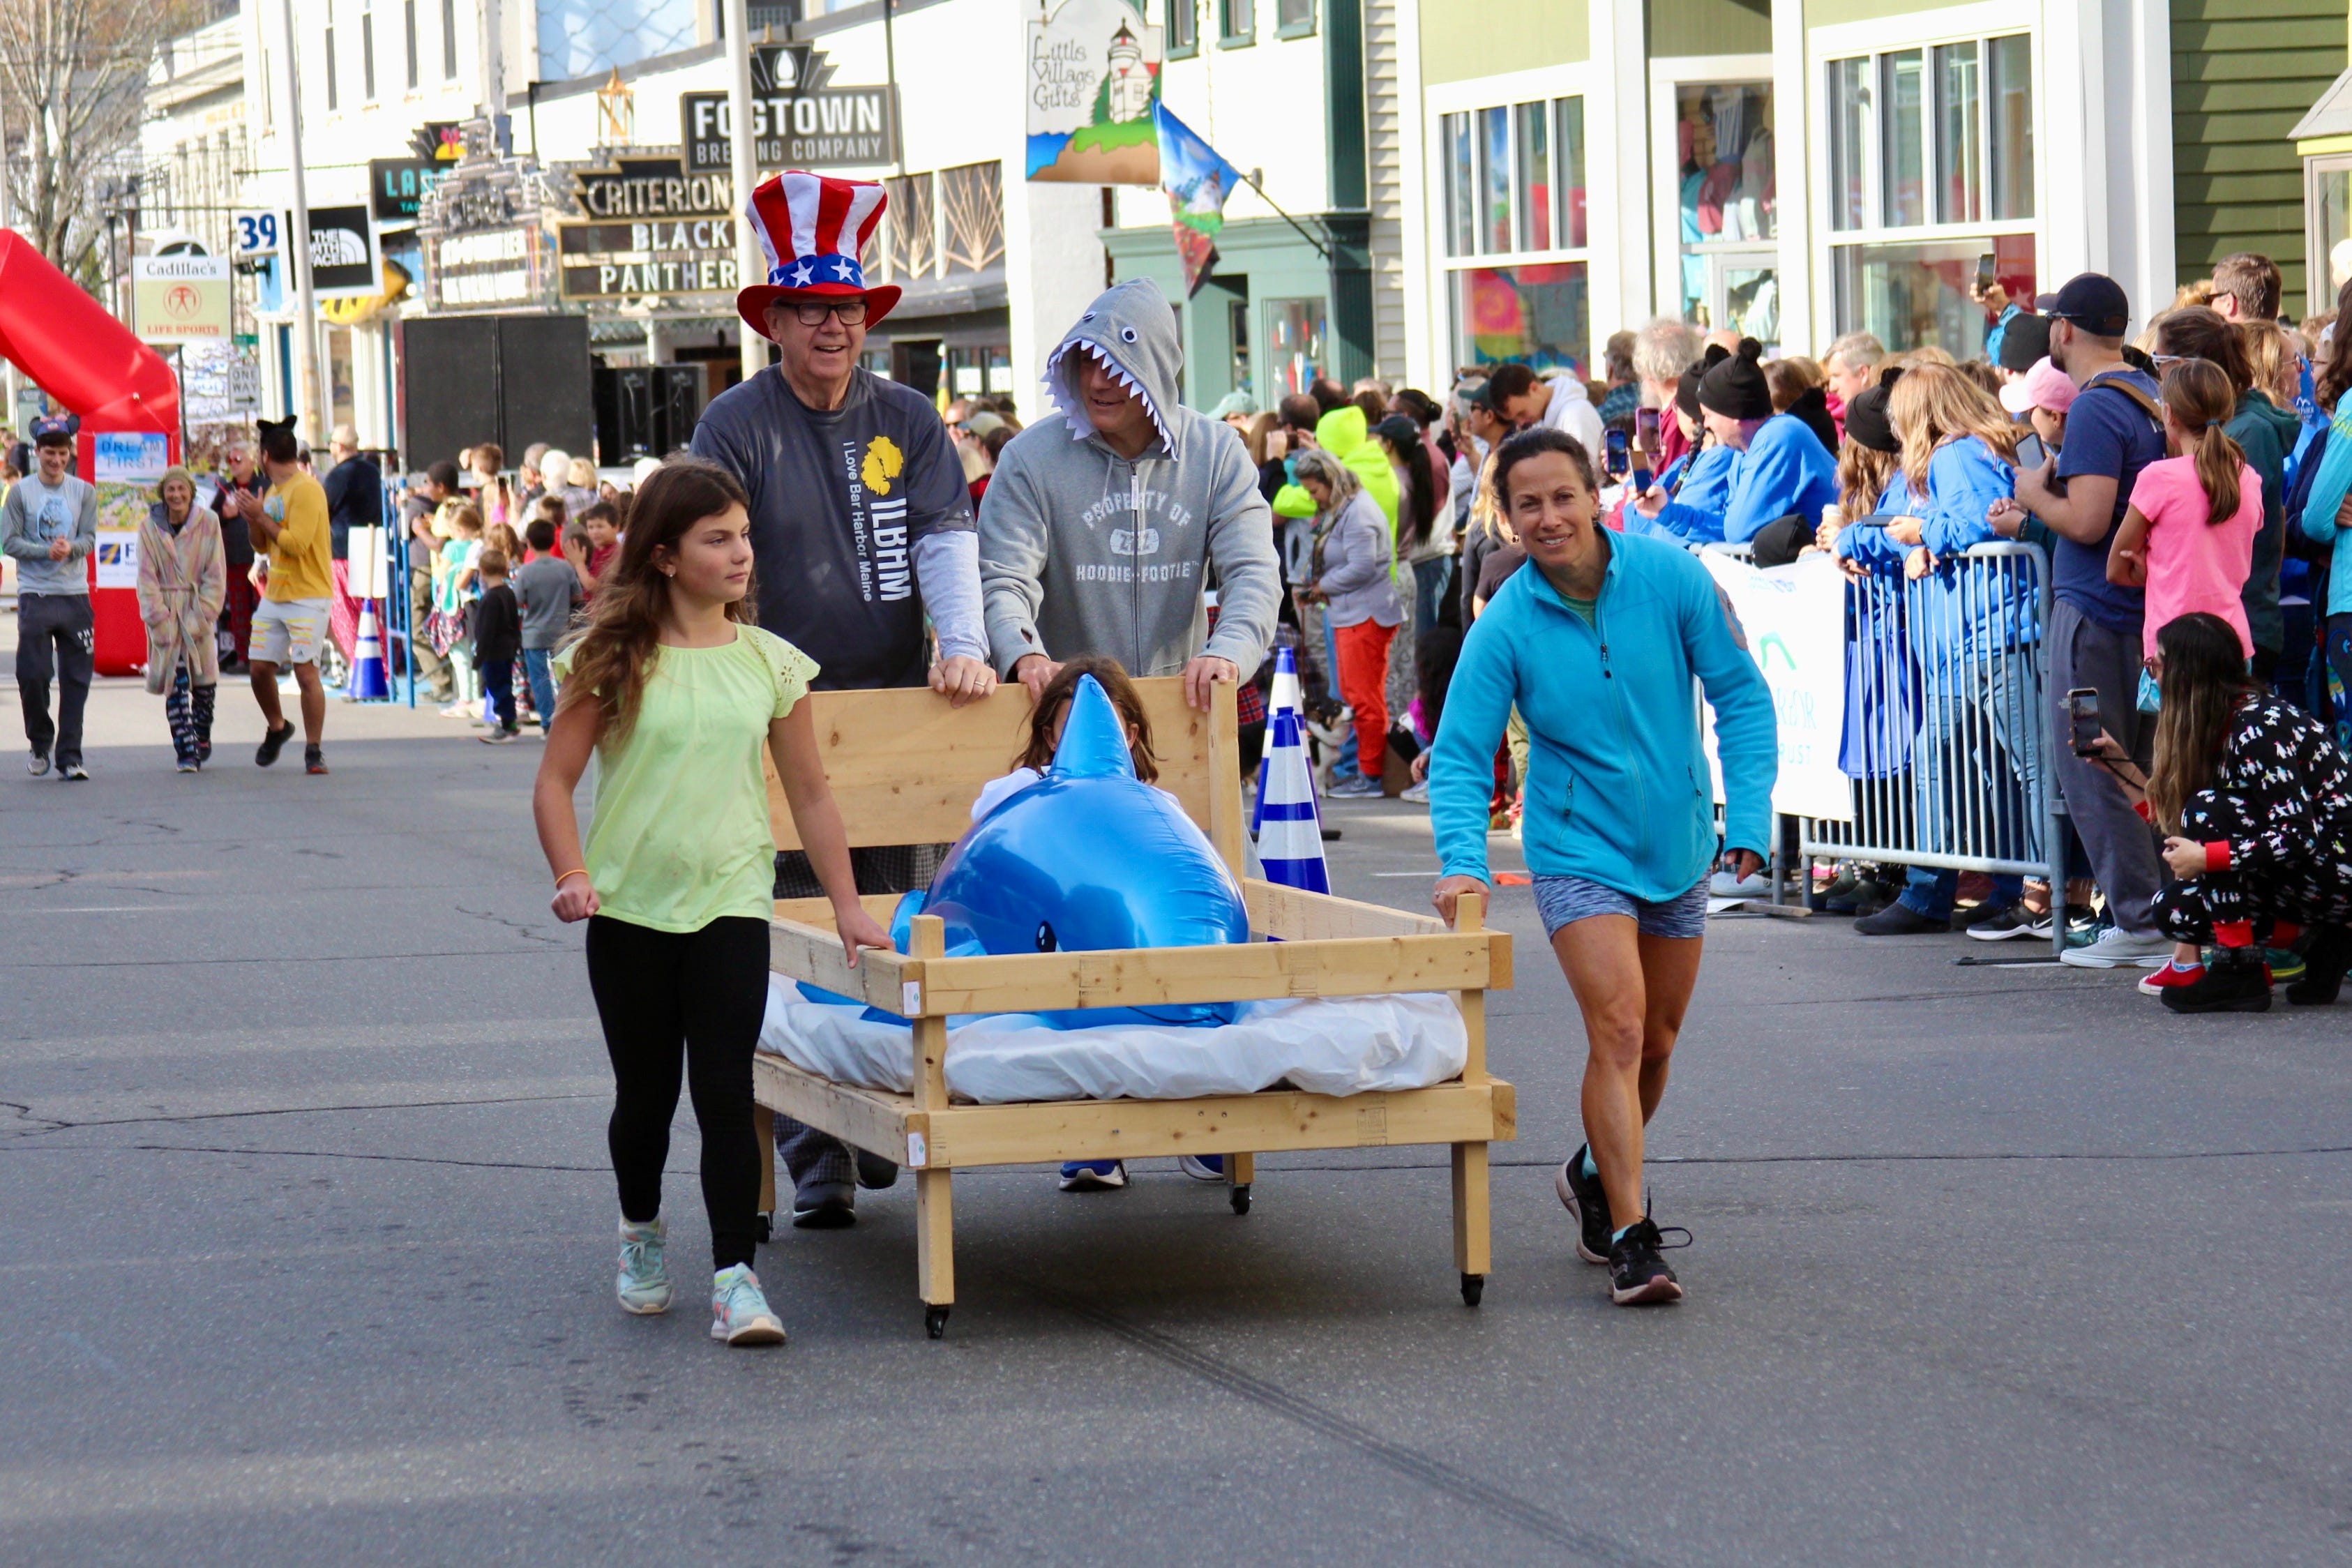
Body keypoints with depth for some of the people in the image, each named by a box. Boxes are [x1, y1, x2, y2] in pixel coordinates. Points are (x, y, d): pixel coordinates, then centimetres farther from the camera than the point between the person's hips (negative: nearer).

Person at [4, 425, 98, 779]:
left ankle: (70, 756, 4)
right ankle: (40, 743, 16)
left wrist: (70, 547, -20)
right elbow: (10, 541, -3)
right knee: (32, 674, -6)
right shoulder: (21, 491, 2)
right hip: (35, 594, -2)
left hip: (75, 594, 2)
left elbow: (89, 539, 2)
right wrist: (46, 551, -18)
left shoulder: (84, 492, 8)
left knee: (76, 679, -1)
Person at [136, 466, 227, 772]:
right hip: (167, 614, -1)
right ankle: (187, 750, -9)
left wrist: (202, 617, -10)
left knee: (204, 683, 7)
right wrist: (160, 621, -11)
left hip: (199, 611, 1)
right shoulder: (150, 528, -1)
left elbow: (215, 576, -2)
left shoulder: (208, 523, -2)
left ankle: (201, 739, 30)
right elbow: (147, 579, -2)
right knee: (175, 682, -10)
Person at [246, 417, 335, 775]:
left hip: (307, 598, -8)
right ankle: (276, 728, 30)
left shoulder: (306, 490, -12)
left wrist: (263, 517, -10)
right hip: (274, 595, 8)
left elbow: (296, 543, -22)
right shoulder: (274, 492, 16)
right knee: (260, 668, 6)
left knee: (306, 671, -11)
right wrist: (253, 521, 4)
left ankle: (314, 750, -4)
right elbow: (263, 544, 24)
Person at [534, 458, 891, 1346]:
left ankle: (735, 1275, -9)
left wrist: (846, 905, 11)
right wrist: (572, 877, -17)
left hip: (730, 903, 0)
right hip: (631, 906, 0)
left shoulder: (769, 663, 4)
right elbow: (554, 782, -2)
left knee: (726, 1090, -10)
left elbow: (809, 793, 12)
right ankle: (641, 1234, 37)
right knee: (646, 1093, 12)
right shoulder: (616, 660, -2)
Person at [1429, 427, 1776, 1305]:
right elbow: (1460, 758, -12)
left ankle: (1598, 1174, 42)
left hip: (1676, 850, 3)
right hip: (1579, 851, -3)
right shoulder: (1505, 626, -14)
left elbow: (1740, 696, -4)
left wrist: (1748, 817, -11)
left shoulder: (1670, 577, -11)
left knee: (1655, 1043, 16)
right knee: (1618, 1027, -19)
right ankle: (1628, 1238, -18)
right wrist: (1461, 859, -29)